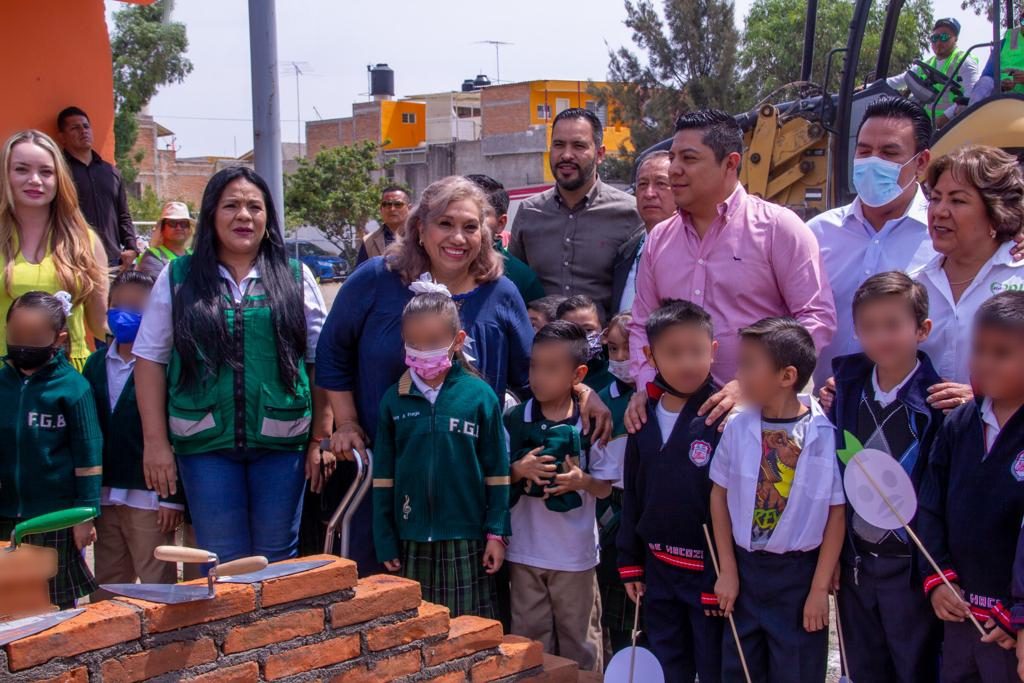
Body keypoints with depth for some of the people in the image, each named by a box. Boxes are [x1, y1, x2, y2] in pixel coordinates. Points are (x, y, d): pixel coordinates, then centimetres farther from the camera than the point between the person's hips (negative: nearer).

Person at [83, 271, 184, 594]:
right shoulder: (96, 364, 9)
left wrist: (172, 497, -12)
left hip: (149, 495, -6)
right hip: (104, 495, 6)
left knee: (157, 585, 3)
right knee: (108, 587, 16)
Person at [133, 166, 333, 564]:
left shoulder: (295, 278, 5)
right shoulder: (178, 278, 4)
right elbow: (150, 360, 4)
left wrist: (322, 439, 1)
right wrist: (155, 441, -1)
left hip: (281, 441, 1)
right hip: (205, 442, 0)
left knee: (278, 563, 9)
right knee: (221, 564, 5)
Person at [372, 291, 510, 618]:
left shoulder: (479, 395, -4)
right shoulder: (394, 400, 1)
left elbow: (497, 471, 0)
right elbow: (383, 477, 6)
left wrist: (497, 532, -2)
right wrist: (385, 541, 4)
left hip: (466, 540, -2)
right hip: (412, 539, 2)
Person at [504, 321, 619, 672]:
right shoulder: (514, 420, -3)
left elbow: (605, 487, -1)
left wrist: (581, 481, -22)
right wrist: (519, 470, -18)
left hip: (575, 552, -2)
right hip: (524, 551, 2)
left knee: (579, 638, 11)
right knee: (530, 638, 12)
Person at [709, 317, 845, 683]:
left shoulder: (825, 435, -14)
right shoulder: (738, 428, -5)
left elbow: (837, 515, -8)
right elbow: (720, 497, 5)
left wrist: (819, 588, -6)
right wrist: (728, 571, 3)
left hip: (799, 573, -3)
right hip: (745, 568, 3)